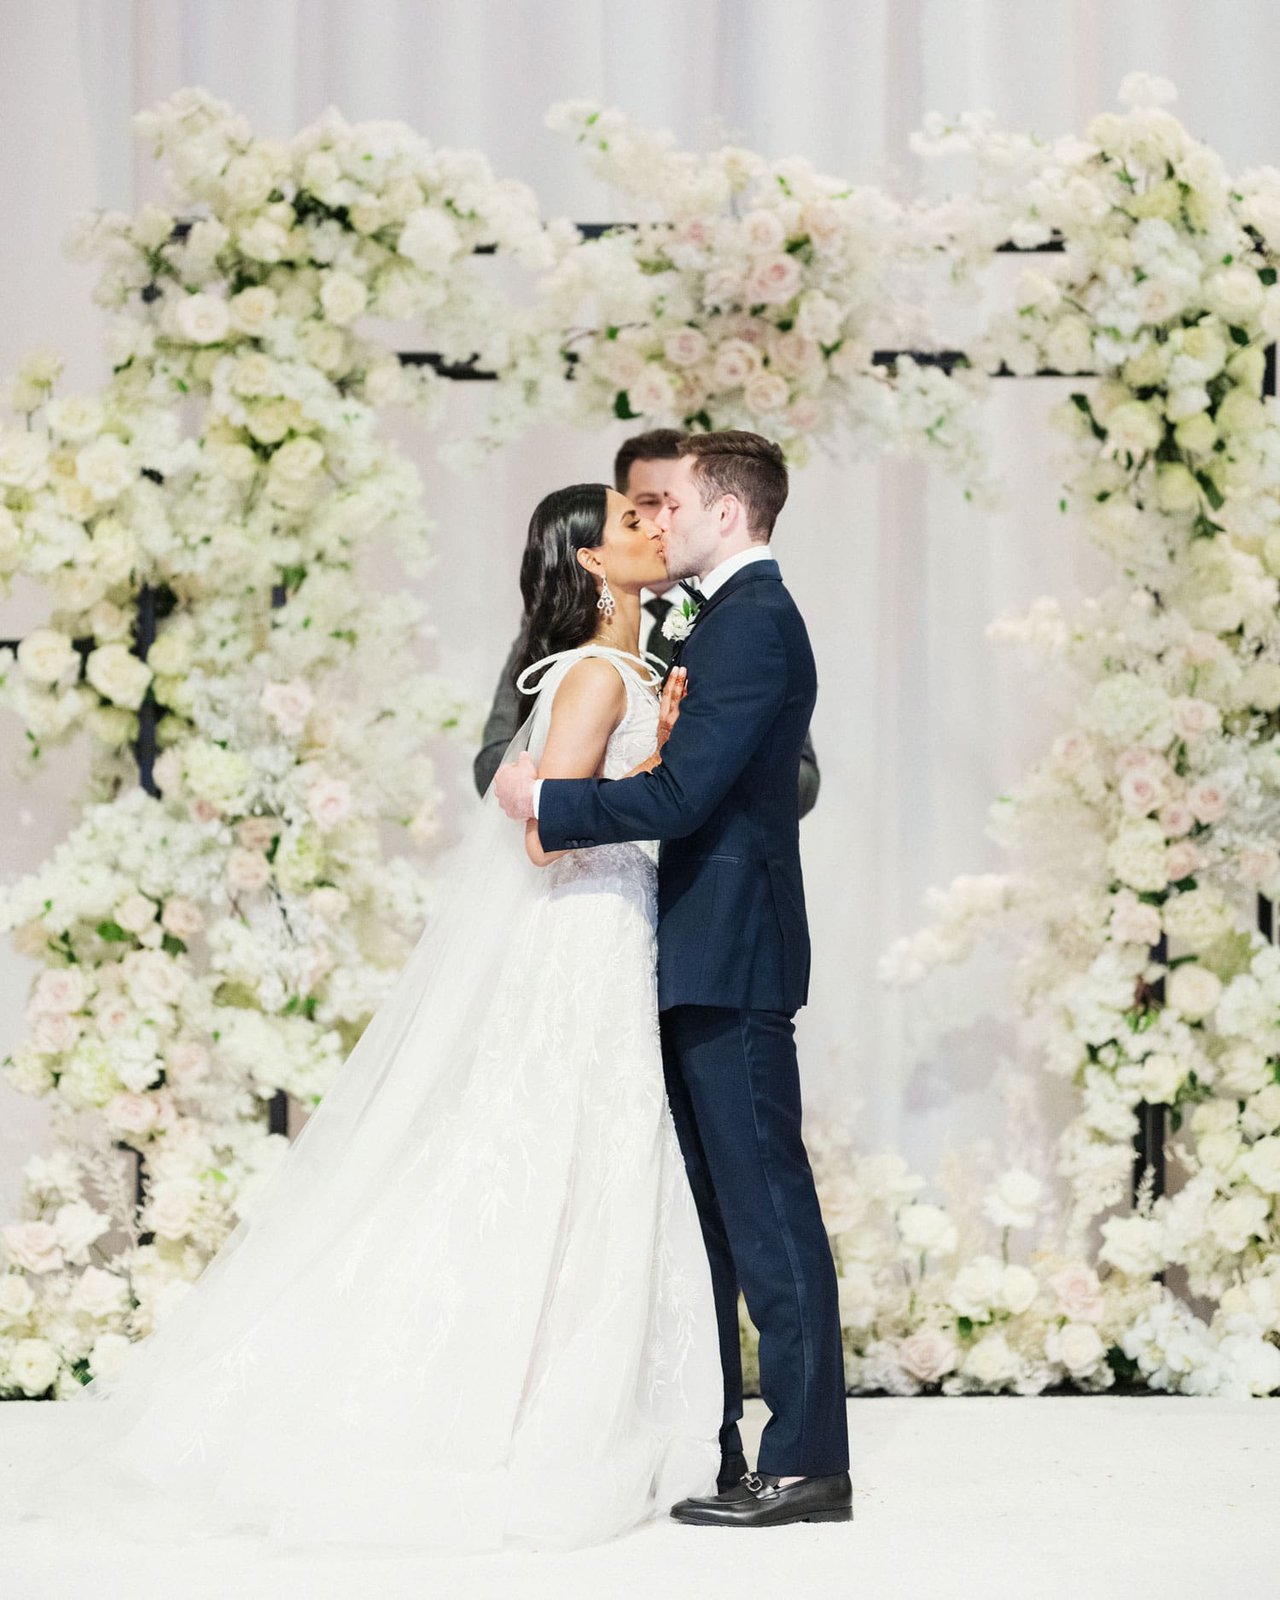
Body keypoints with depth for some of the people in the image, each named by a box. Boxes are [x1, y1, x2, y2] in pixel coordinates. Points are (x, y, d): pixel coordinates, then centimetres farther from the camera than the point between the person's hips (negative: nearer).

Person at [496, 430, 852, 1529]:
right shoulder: (744, 615, 18)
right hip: (708, 955, 11)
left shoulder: (752, 621, -15)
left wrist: (547, 799, -12)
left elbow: (682, 792, -22)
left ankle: (805, 1462, -5)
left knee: (765, 1205, -8)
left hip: (731, 957, -11)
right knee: (705, 1199, 14)